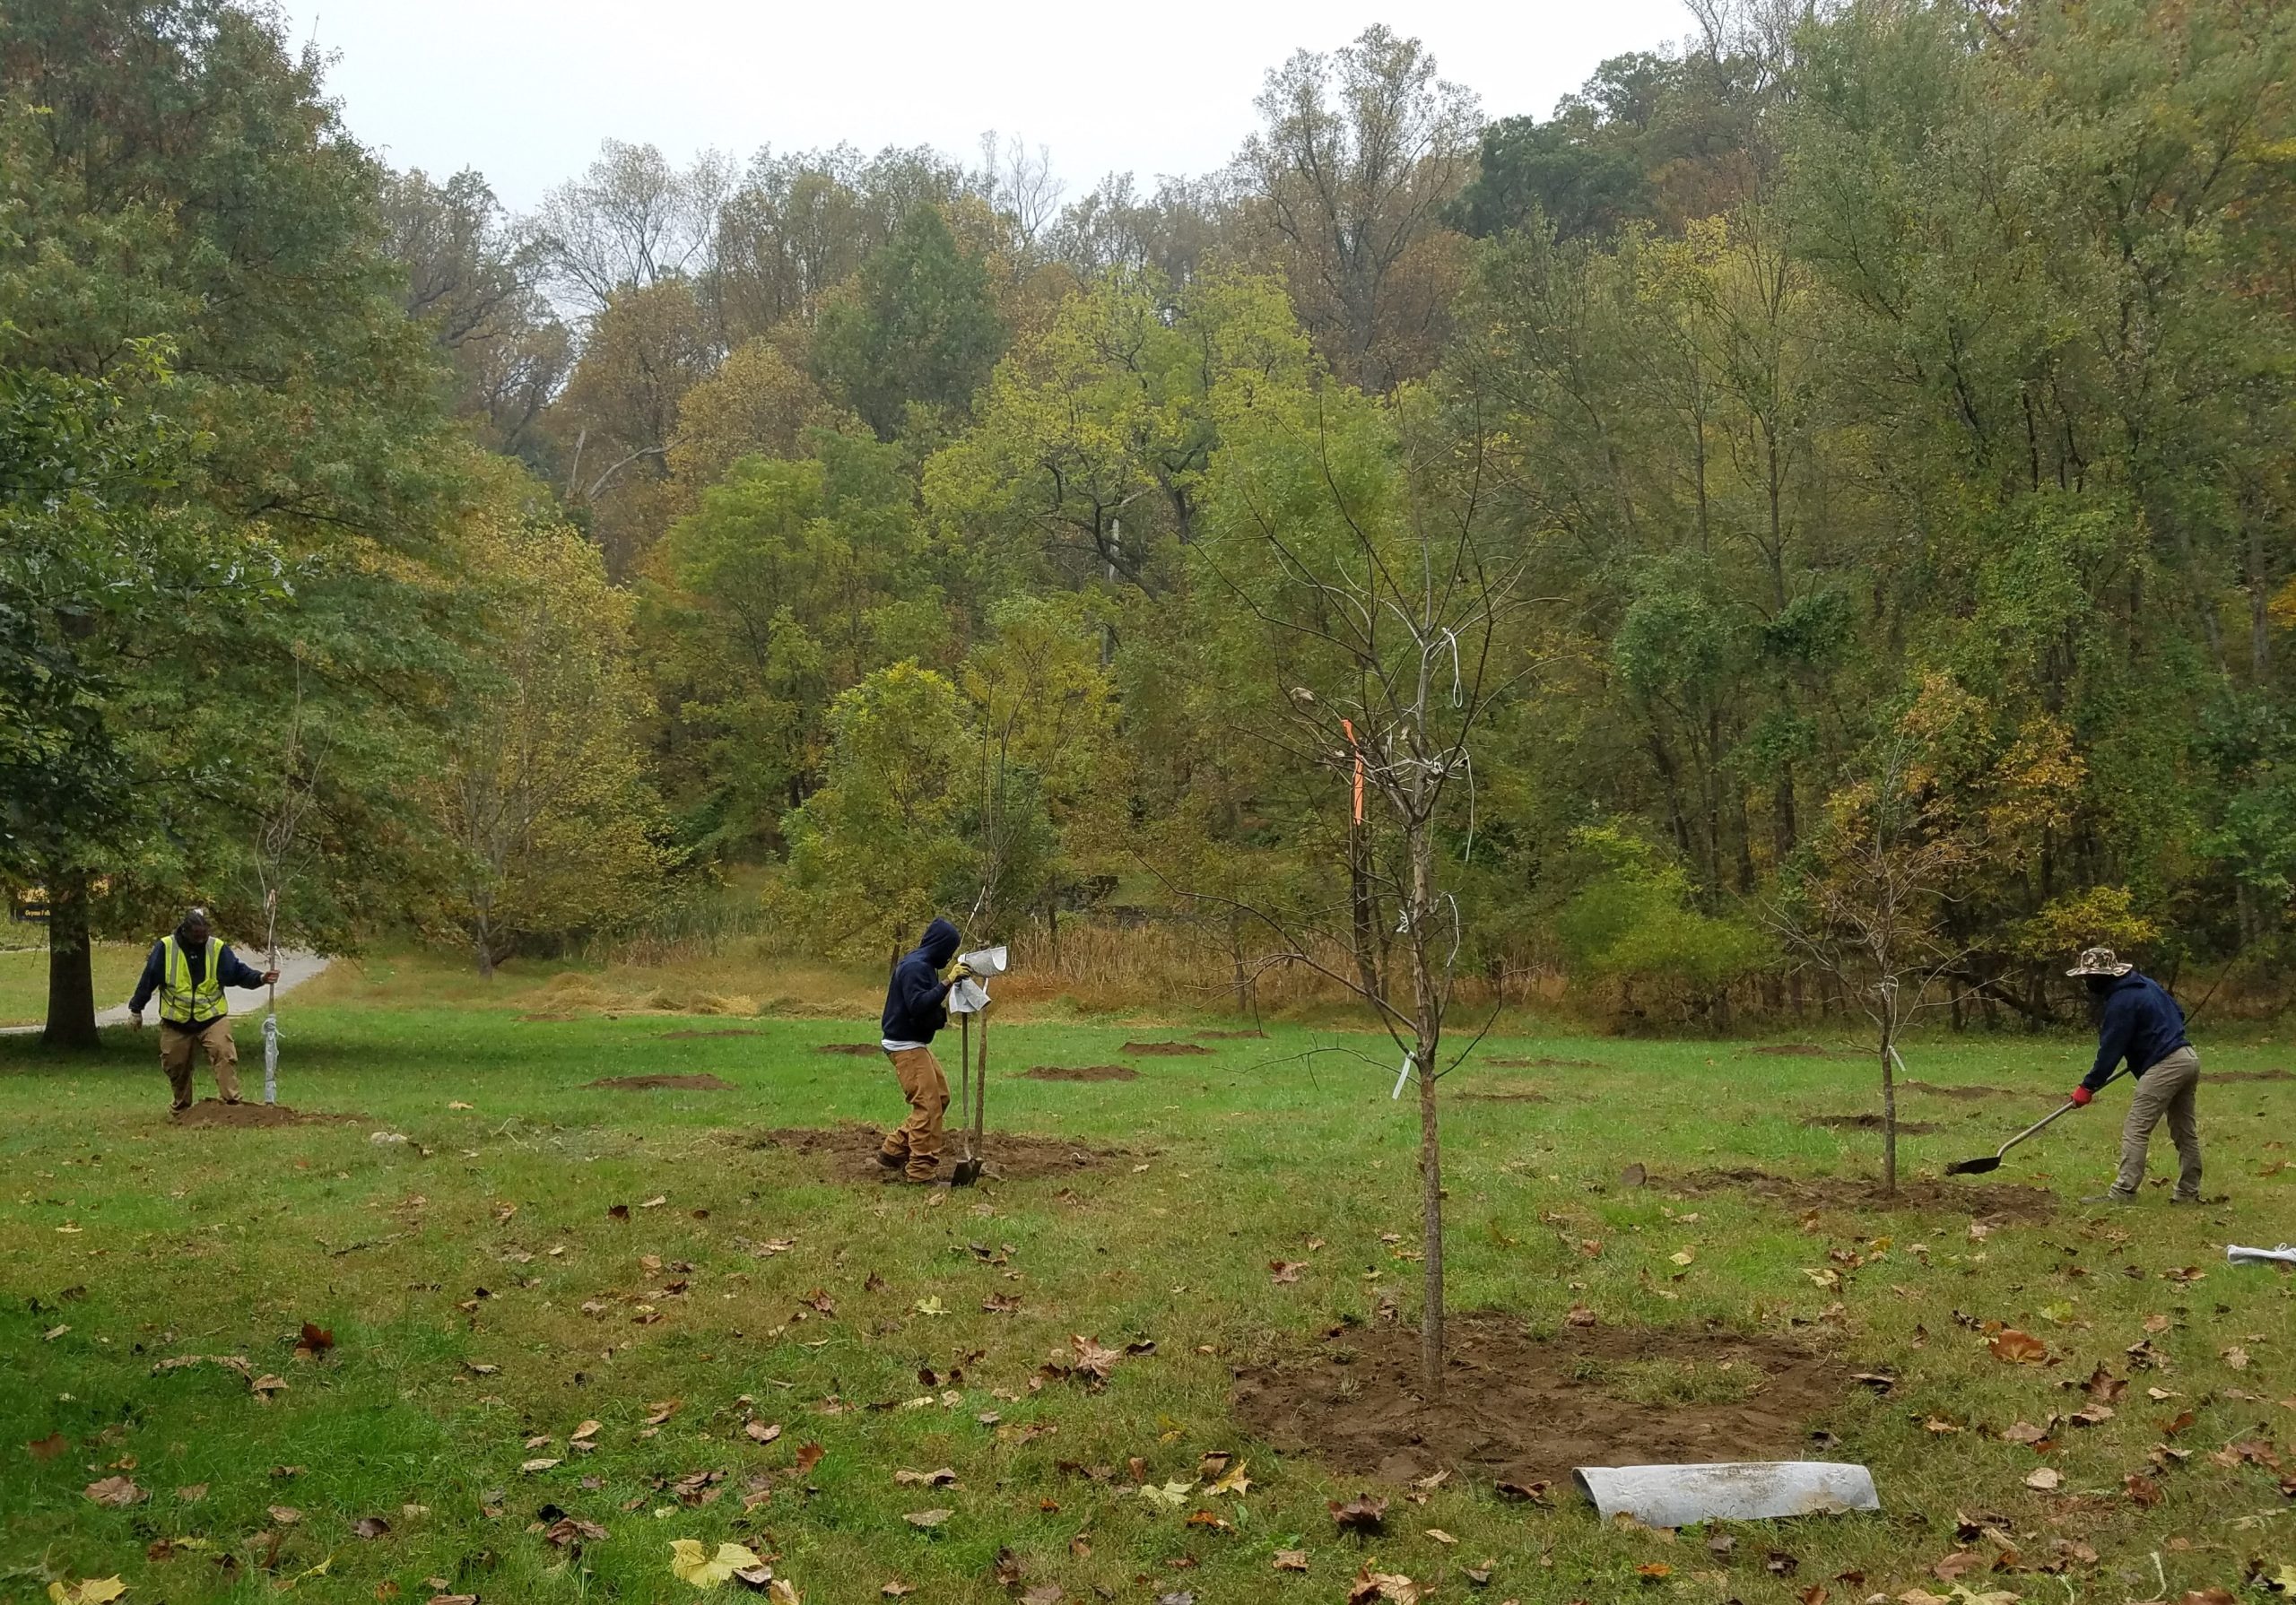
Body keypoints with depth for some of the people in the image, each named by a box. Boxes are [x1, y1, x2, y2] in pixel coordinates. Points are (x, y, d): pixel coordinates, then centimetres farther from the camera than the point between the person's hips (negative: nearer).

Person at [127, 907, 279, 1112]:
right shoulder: (165, 947, -6)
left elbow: (239, 972, 2)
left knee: (225, 1055, -19)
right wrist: (136, 1009, 7)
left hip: (212, 1018, 0)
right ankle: (182, 1109, 28)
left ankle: (231, 1102, -20)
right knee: (175, 1065, 10)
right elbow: (148, 979, 1)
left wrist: (260, 978, -17)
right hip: (175, 1021, 1)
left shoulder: (218, 948, -2)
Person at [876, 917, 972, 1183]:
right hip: (905, 1045, -11)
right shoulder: (915, 967, -18)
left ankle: (893, 1149, 20)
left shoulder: (922, 964, 14)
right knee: (928, 1105, -10)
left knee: (941, 1097, 15)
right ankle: (922, 1170, -7)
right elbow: (918, 1005, -30)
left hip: (916, 1044, 11)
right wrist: (947, 983, -32)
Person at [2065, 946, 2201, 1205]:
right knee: (2185, 1132, 15)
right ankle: (2189, 1192, 22)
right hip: (2188, 1058, 10)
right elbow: (2178, 1013, 22)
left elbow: (2110, 1050, -13)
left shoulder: (2120, 1002, -15)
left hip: (2164, 1066, -10)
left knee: (2135, 1130, -10)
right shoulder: (2146, 984, 13)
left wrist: (2088, 1086, -7)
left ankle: (2123, 1192, -14)